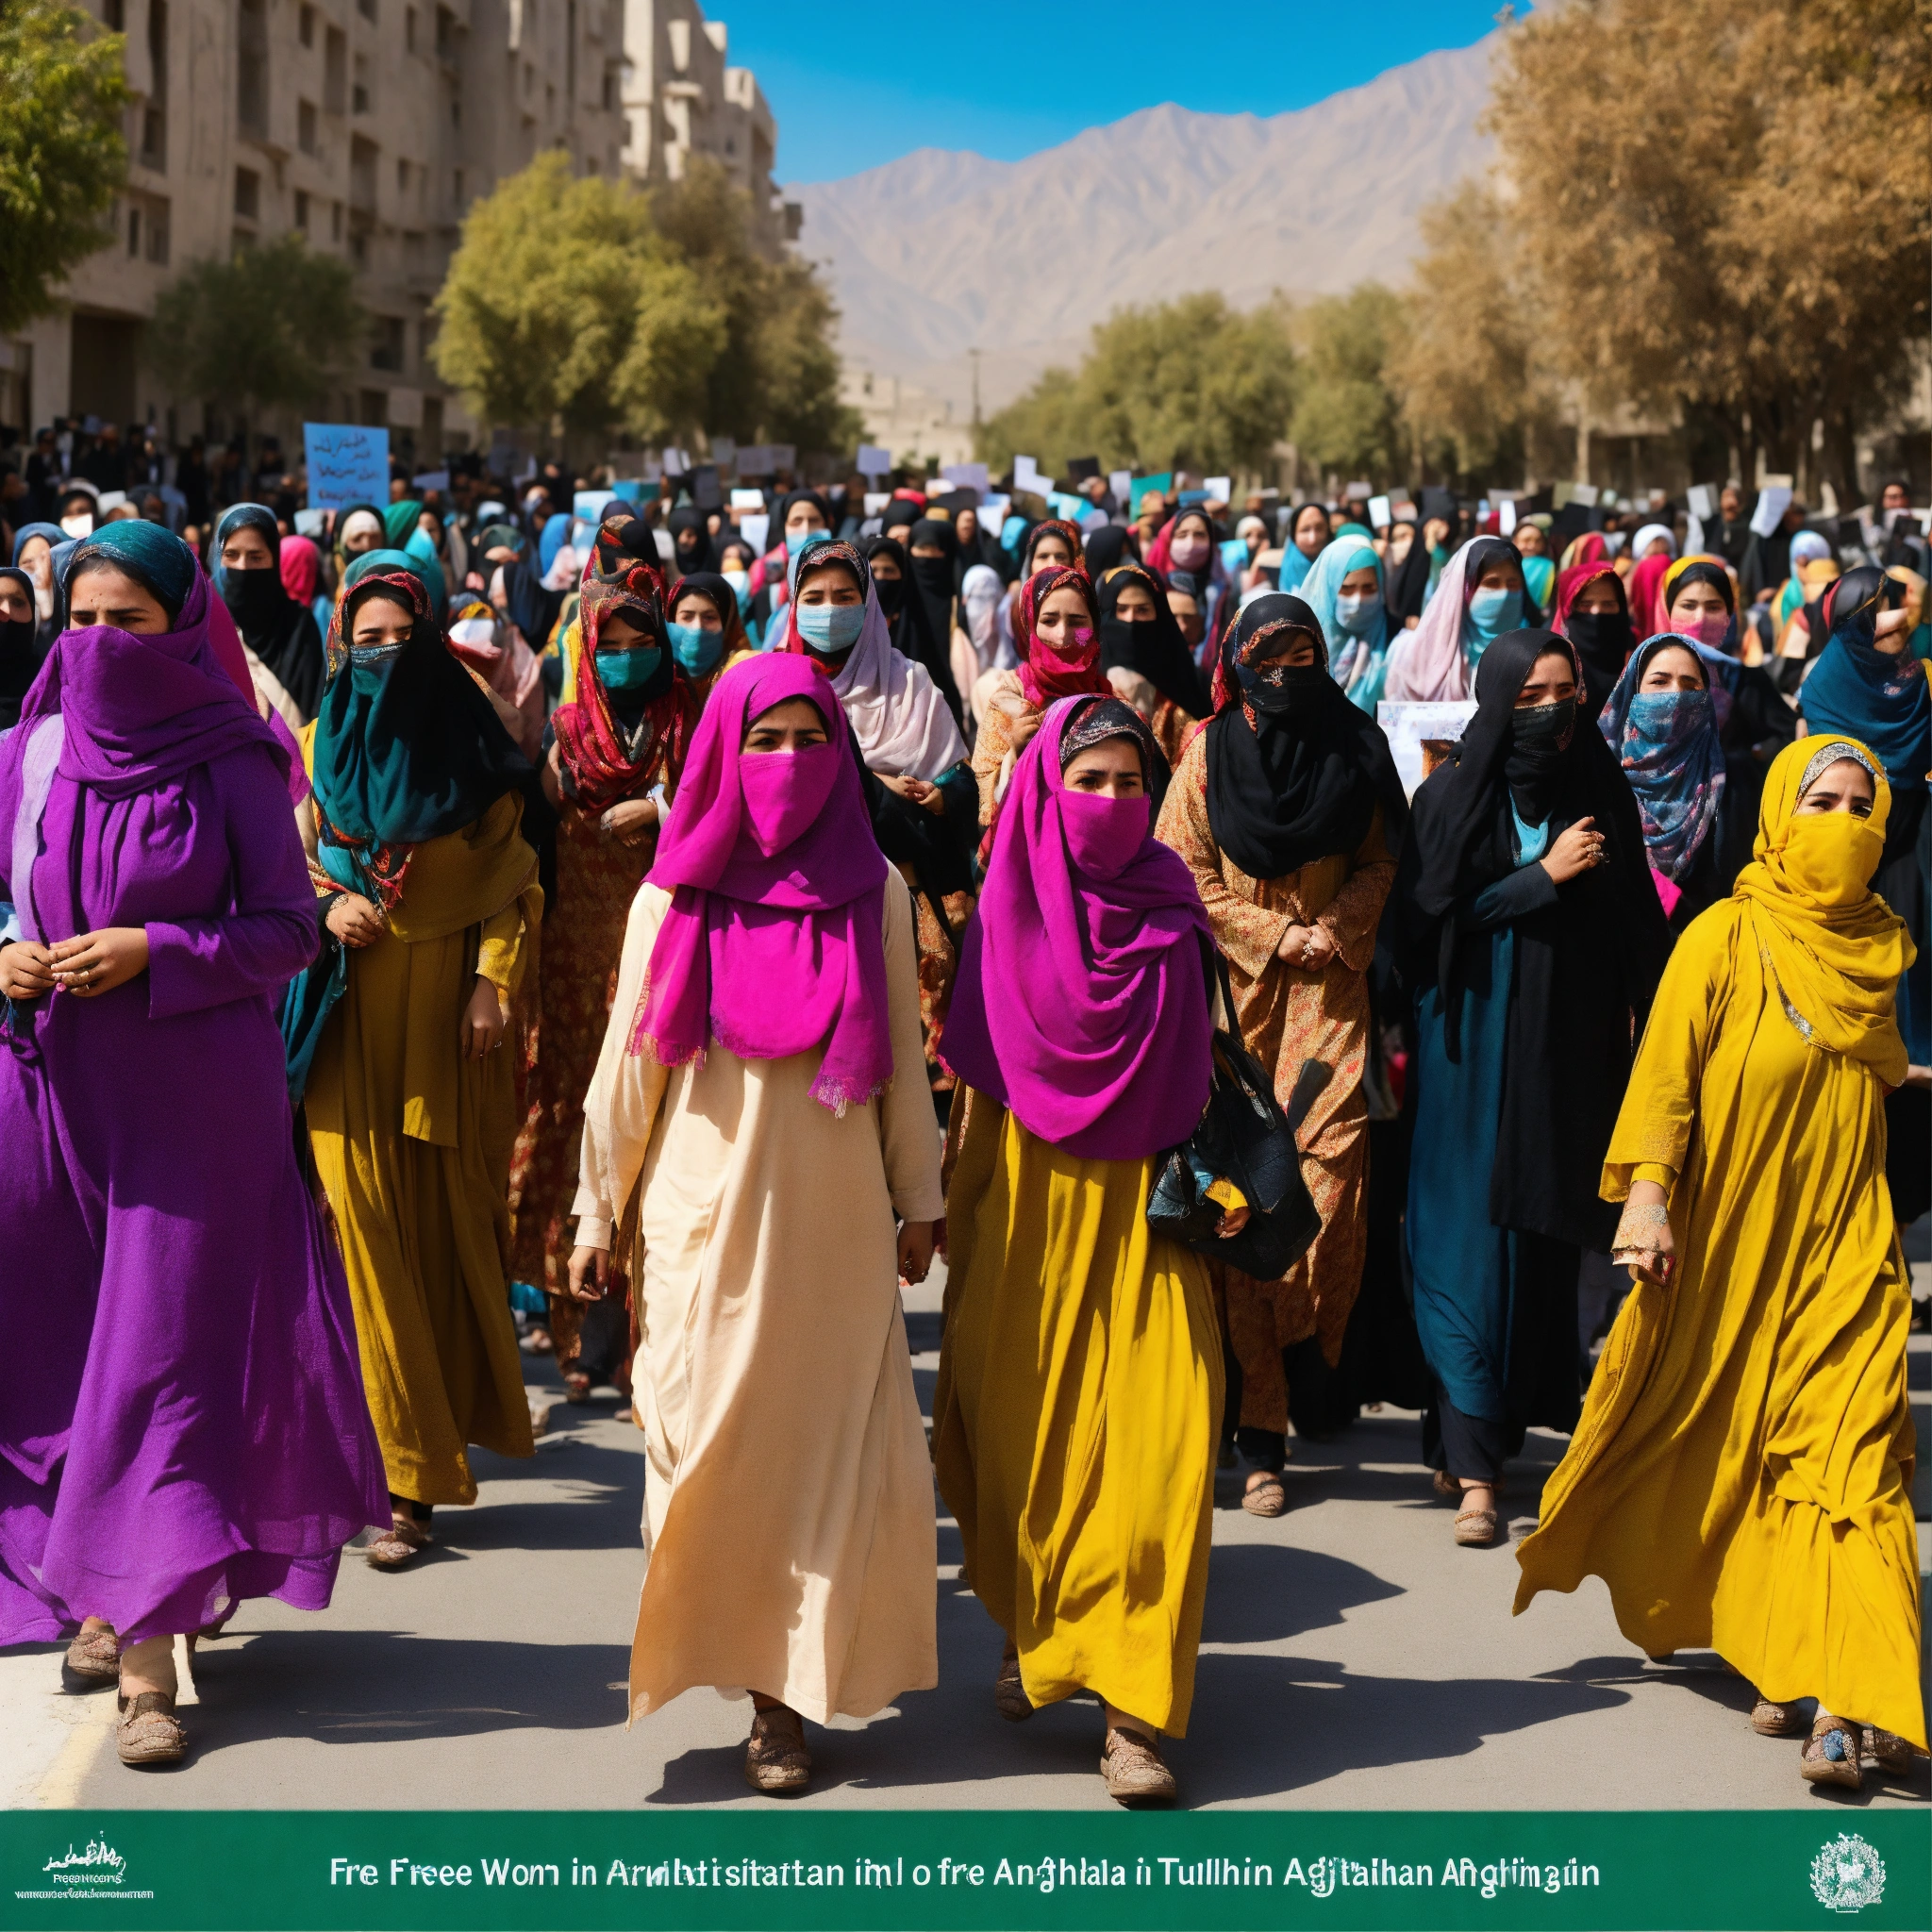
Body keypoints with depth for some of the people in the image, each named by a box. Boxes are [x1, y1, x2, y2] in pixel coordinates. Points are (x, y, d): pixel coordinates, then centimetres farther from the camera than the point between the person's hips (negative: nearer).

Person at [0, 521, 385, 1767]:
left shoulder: (233, 764, -4)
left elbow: (291, 928, -4)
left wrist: (155, 952, -16)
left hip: (197, 1089, -4)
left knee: (164, 1350, -4)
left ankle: (151, 1646, -3)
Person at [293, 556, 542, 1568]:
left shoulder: (472, 745, 5)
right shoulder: (318, 748, 9)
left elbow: (517, 881, 3)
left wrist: (494, 982, -9)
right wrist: (326, 908, -8)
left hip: (449, 1008, 0)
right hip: (349, 1005, 1)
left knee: (453, 1213, 1)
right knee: (369, 1224, -4)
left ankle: (446, 1423, 13)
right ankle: (410, 1473, 2)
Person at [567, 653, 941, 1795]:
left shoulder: (875, 894, 4)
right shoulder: (673, 901, 2)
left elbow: (903, 1056, 9)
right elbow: (626, 1064, 5)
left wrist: (919, 1198, 10)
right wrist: (598, 1212, 6)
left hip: (835, 1218, 1)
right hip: (705, 1217, -1)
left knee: (824, 1445, -1)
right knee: (711, 1444, -1)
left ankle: (787, 1693, 8)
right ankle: (720, 1649, 15)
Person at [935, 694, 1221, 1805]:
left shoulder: (1170, 913, 5)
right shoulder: (1009, 915, 3)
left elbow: (1198, 1068, 10)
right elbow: (977, 1082, 8)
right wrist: (958, 1219, 6)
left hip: (1143, 1214, 0)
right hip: (1030, 1213, 0)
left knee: (1153, 1445, -11)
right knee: (1027, 1436, 6)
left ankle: (1132, 1703, -7)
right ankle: (1032, 1636, 31)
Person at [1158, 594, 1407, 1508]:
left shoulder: (1355, 748, 11)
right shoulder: (1210, 754, 8)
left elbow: (1383, 865, 11)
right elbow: (1186, 875, 4)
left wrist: (1332, 931, -6)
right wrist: (1278, 936, -3)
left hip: (1330, 987, 1)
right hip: (1235, 991, -1)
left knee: (1332, 1153, -20)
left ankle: (1304, 1357, -5)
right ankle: (1263, 1432, -4)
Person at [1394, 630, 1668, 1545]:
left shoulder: (1599, 788, 6)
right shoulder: (1453, 792, -2)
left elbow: (1633, 919, 10)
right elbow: (1429, 916, -8)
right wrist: (1544, 877, -12)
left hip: (1570, 1046, 3)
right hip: (1474, 1048, -3)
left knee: (1544, 1234, 6)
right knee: (1470, 1242, -6)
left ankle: (1499, 1421, 20)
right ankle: (1474, 1465, -6)